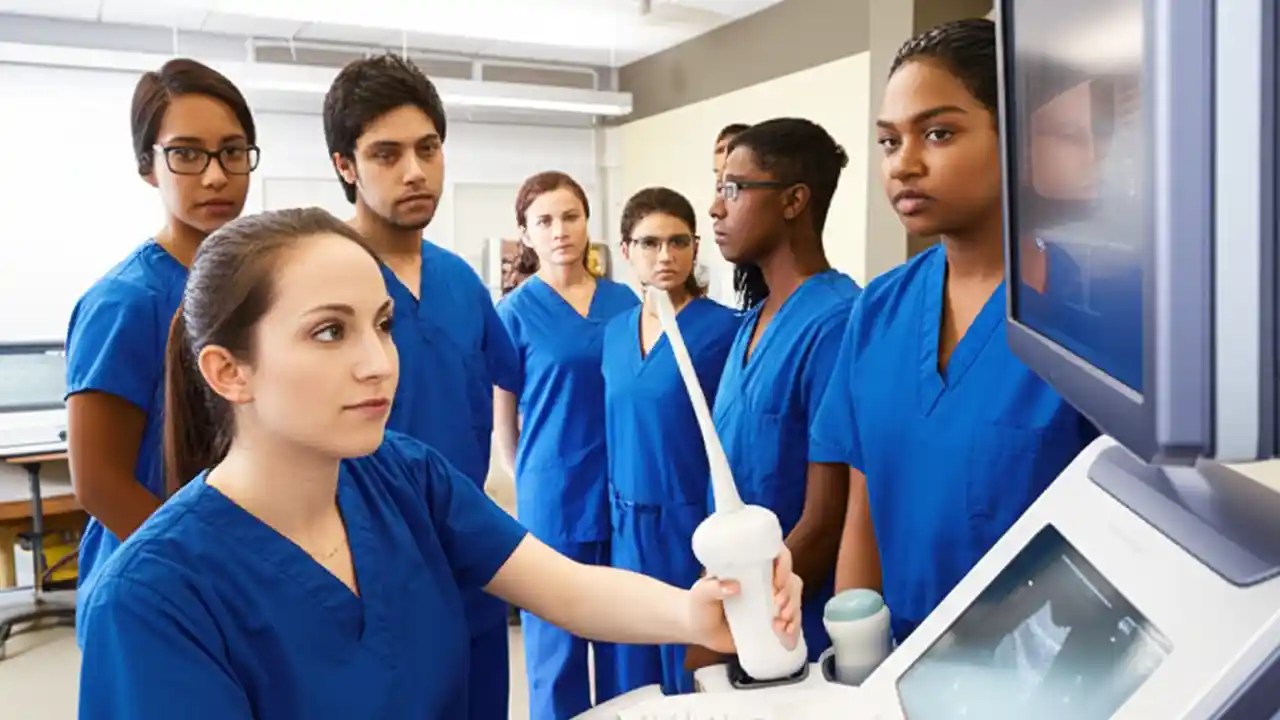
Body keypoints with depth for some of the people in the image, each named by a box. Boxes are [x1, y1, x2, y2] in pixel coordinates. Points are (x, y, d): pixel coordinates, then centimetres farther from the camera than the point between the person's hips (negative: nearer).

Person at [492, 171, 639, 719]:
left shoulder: (625, 302, 4)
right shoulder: (515, 312, -5)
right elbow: (502, 422, 2)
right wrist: (531, 484, 5)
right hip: (552, 500, -3)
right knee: (557, 647, 8)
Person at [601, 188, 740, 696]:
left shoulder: (723, 327, -11)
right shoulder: (615, 331, 6)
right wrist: (615, 515, 10)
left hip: (692, 522, -5)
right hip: (627, 523, 5)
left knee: (692, 681, 10)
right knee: (633, 681, 18)